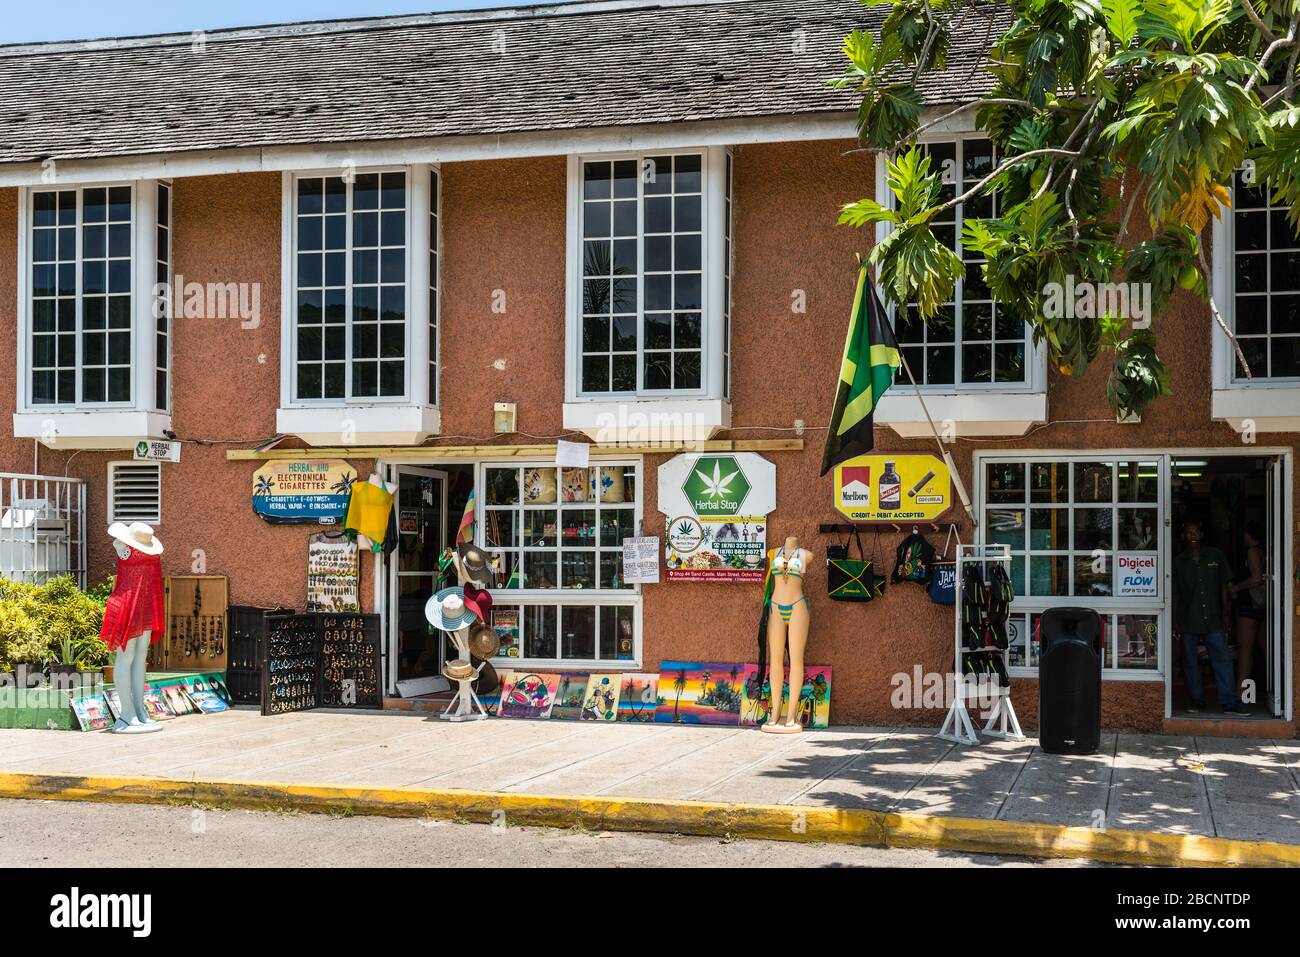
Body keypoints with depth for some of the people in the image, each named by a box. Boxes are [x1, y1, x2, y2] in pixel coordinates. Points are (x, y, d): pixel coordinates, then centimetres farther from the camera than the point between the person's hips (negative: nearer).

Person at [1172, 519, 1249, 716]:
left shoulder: (1216, 556, 6)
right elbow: (1175, 594, 7)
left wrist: (1225, 615, 5)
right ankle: (1197, 701, 14)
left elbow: (1223, 587, 9)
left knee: (1223, 659, -5)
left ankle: (1229, 703, -3)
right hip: (1188, 622, 0)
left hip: (1213, 619, 0)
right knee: (1191, 662, 4)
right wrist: (1175, 622, 3)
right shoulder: (1179, 562, 5)